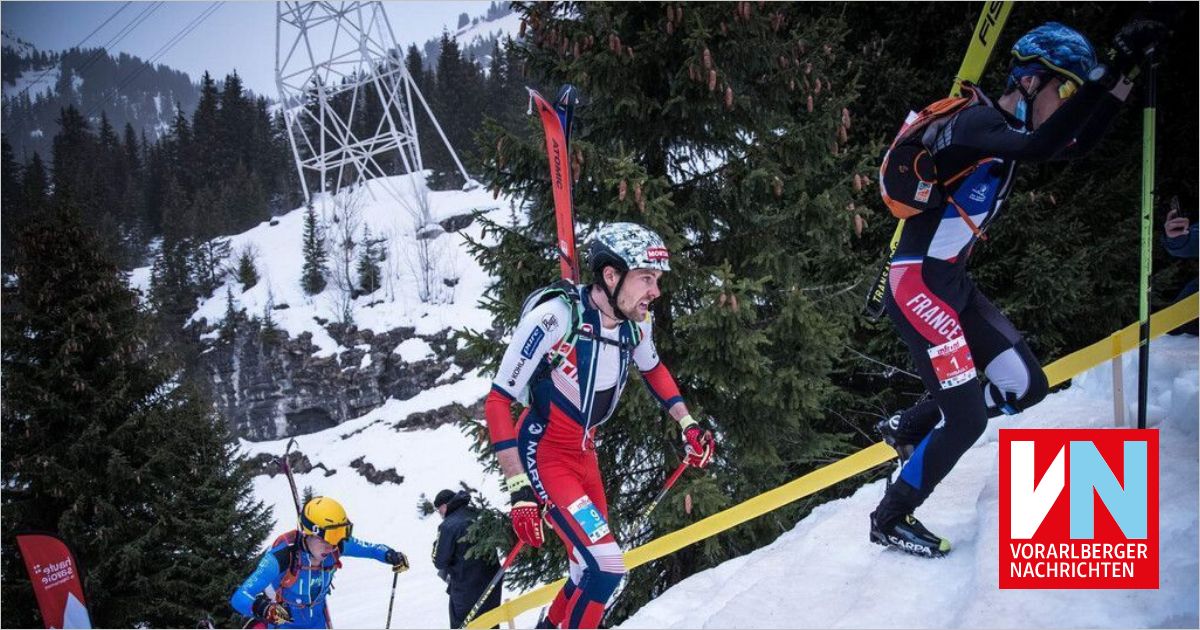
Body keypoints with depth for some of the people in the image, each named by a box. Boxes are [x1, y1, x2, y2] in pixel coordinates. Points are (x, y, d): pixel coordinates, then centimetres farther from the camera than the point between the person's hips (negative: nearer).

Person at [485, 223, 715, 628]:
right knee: (606, 568, -18)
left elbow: (652, 369, 17)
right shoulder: (554, 318, -29)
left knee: (592, 574, 13)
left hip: (584, 453, 7)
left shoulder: (636, 320, -8)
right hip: (543, 455, -7)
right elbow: (498, 402, -24)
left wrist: (687, 424, 8)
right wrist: (520, 490, -27)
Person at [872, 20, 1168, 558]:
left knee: (1026, 387, 9)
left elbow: (1077, 145, 19)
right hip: (918, 285, -10)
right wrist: (1114, 69, -35)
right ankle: (889, 521, 9)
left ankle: (907, 428, 24)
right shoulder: (974, 122, -19)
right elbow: (1040, 147, -37)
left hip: (954, 284, 10)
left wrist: (1123, 77, 7)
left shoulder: (1004, 128, 9)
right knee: (966, 416, -8)